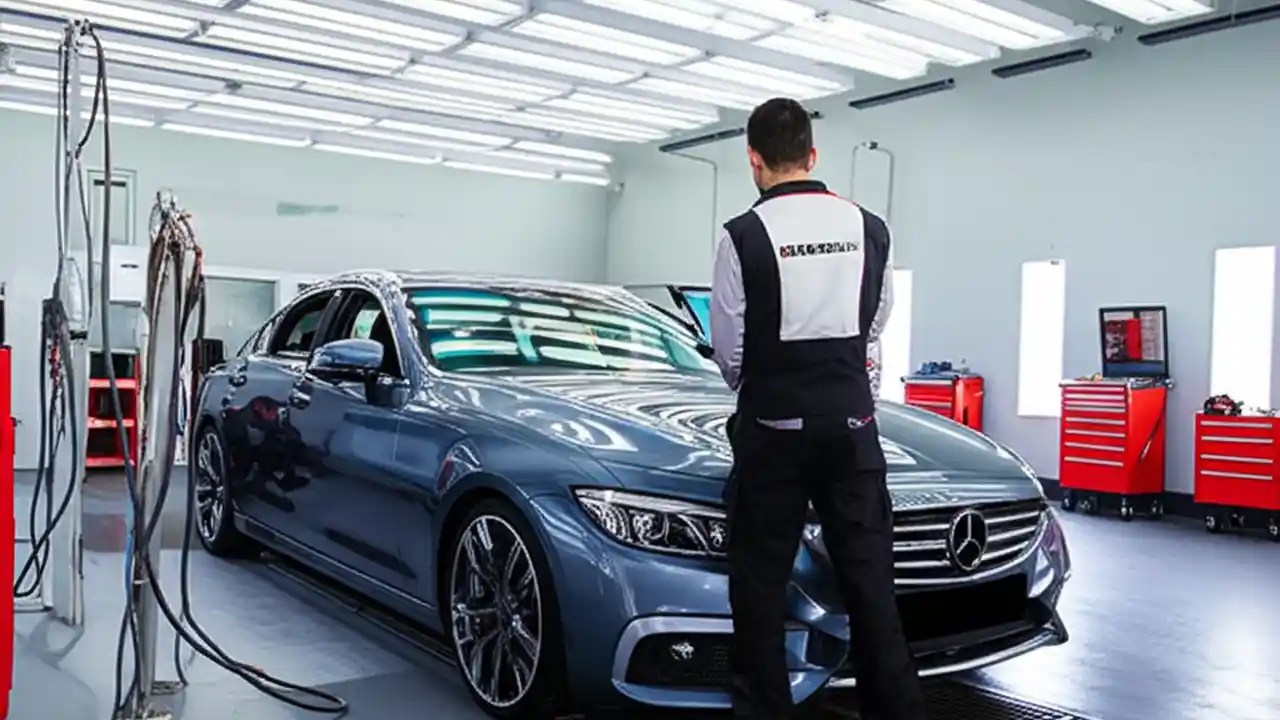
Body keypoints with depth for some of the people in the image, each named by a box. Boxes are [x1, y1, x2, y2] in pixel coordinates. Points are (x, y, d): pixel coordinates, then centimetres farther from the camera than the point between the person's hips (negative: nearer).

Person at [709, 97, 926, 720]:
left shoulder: (743, 235, -9)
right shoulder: (869, 229, 3)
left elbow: (728, 350, -4)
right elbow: (875, 324, 12)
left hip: (774, 429, -3)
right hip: (852, 424, 4)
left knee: (761, 585, 7)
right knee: (869, 581, 10)